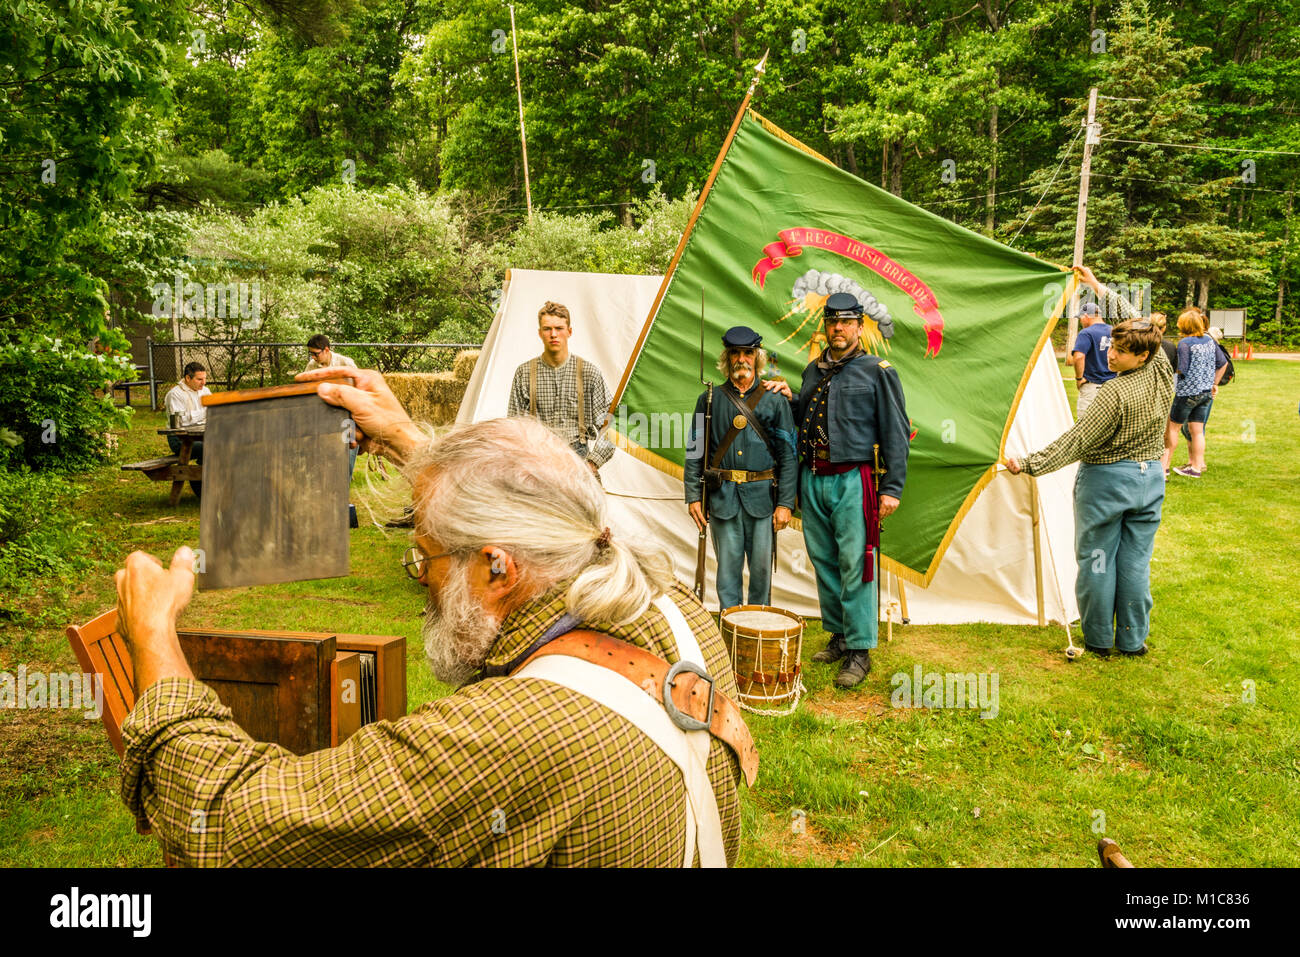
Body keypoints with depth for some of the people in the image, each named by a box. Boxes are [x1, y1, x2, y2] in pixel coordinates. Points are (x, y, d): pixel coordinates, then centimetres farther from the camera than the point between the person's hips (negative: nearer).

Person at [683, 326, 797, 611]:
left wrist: (785, 503, -4)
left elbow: (788, 455, 3)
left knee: (761, 569, 4)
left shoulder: (774, 401, 6)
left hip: (761, 495, 0)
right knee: (728, 568, 4)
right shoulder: (709, 399, 8)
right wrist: (693, 496, 0)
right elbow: (694, 451, 8)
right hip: (723, 497, 1)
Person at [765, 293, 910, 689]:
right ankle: (839, 636, 25)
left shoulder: (879, 372, -1)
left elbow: (896, 433, -4)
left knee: (855, 565, -5)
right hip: (813, 481, 6)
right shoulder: (813, 370, 15)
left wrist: (892, 488, -10)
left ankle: (859, 651, 2)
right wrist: (790, 399, 6)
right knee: (824, 563, 12)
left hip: (853, 481, -6)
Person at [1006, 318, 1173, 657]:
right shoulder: (1162, 374, -2)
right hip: (1150, 479, 7)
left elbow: (1077, 441, -23)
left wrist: (1030, 464, -21)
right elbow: (1150, 336, 17)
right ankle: (1133, 639, 20)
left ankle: (1098, 639, 17)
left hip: (1106, 480, -7)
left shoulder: (1115, 393, -22)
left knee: (1096, 560, 7)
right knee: (1136, 561, 12)